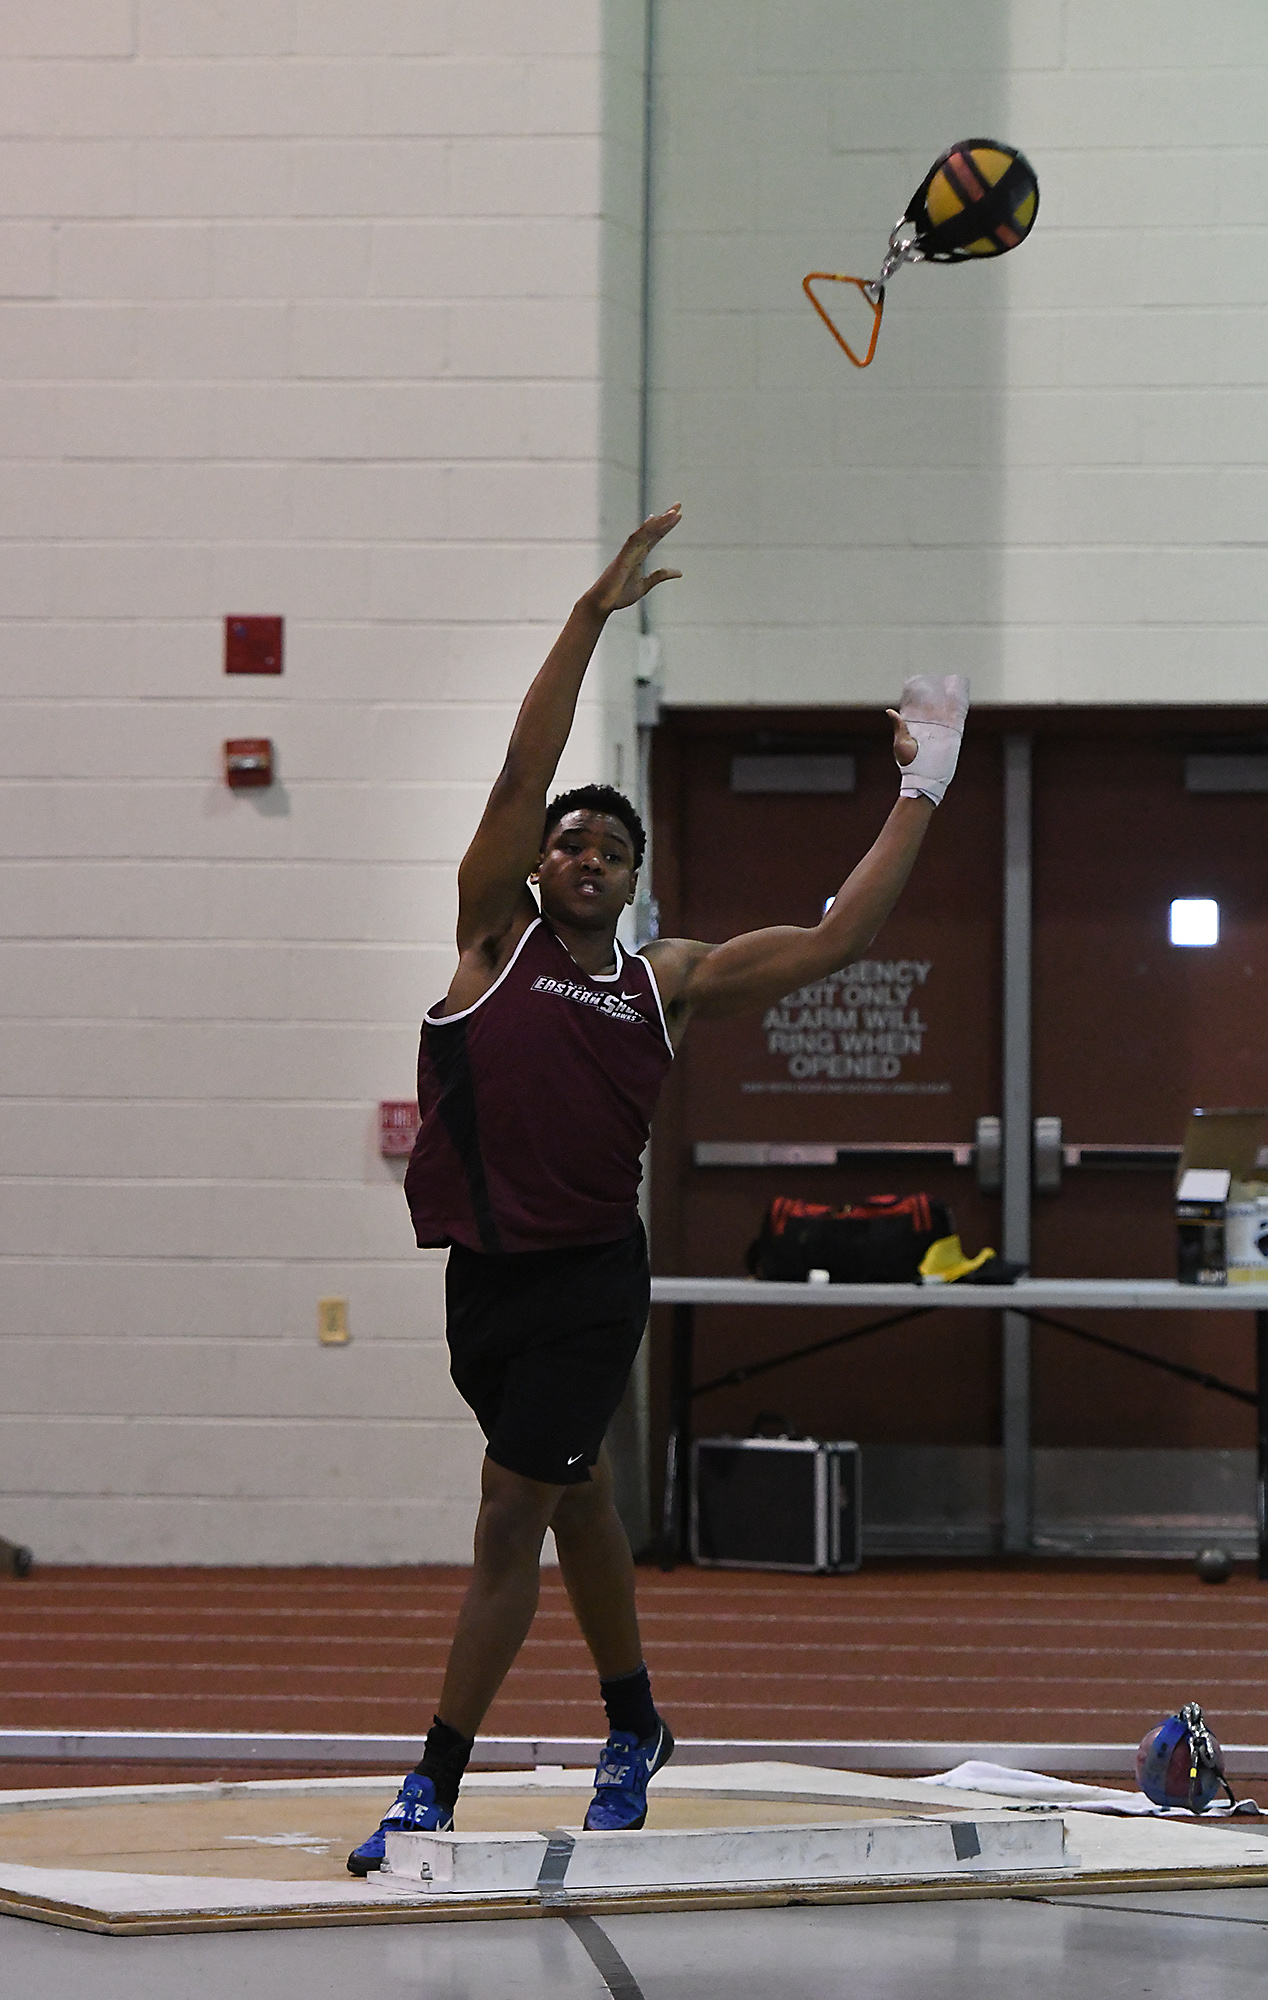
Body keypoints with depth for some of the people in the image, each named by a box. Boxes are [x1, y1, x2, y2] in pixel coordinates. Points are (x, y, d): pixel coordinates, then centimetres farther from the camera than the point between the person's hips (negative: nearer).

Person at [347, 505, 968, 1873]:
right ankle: (633, 1723, 37)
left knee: (509, 1517, -7)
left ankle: (433, 1787, -4)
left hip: (589, 1282, -2)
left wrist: (920, 797, 3)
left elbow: (835, 940, 6)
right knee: (572, 1500, 18)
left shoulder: (669, 983, 5)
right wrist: (592, 616, -11)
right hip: (486, 1270, 2)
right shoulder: (495, 938, 2)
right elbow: (521, 773, -6)